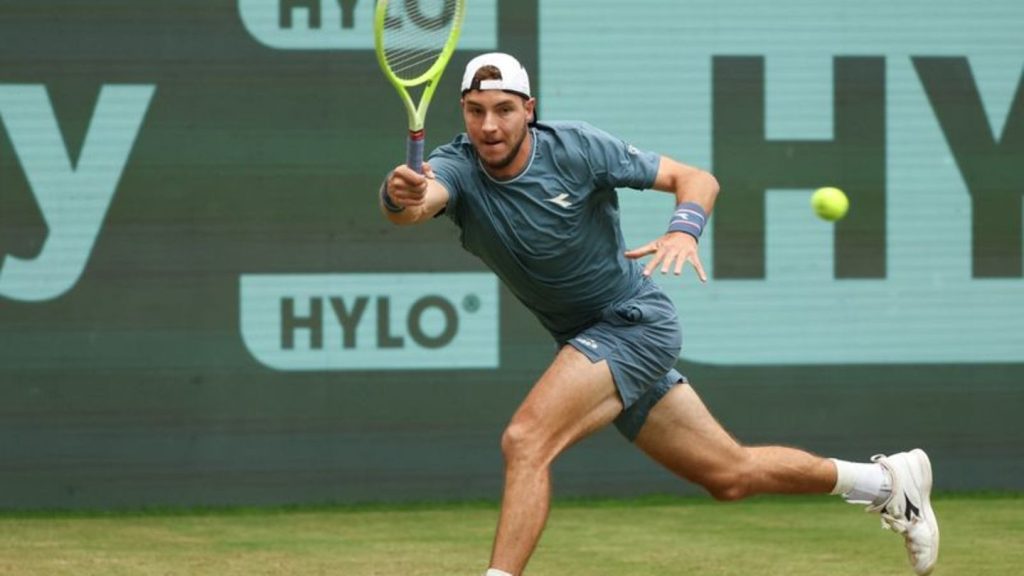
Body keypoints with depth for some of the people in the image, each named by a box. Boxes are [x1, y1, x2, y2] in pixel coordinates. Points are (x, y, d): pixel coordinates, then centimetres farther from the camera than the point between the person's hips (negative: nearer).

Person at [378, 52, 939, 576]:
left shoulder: (577, 147, -18)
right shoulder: (456, 168, -11)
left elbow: (696, 178, -11)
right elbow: (413, 203, -36)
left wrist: (684, 229, -33)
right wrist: (401, 196, -60)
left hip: (634, 320, -5)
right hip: (584, 341, 5)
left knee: (525, 440, -25)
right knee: (730, 474, 15)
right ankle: (885, 479, 33)